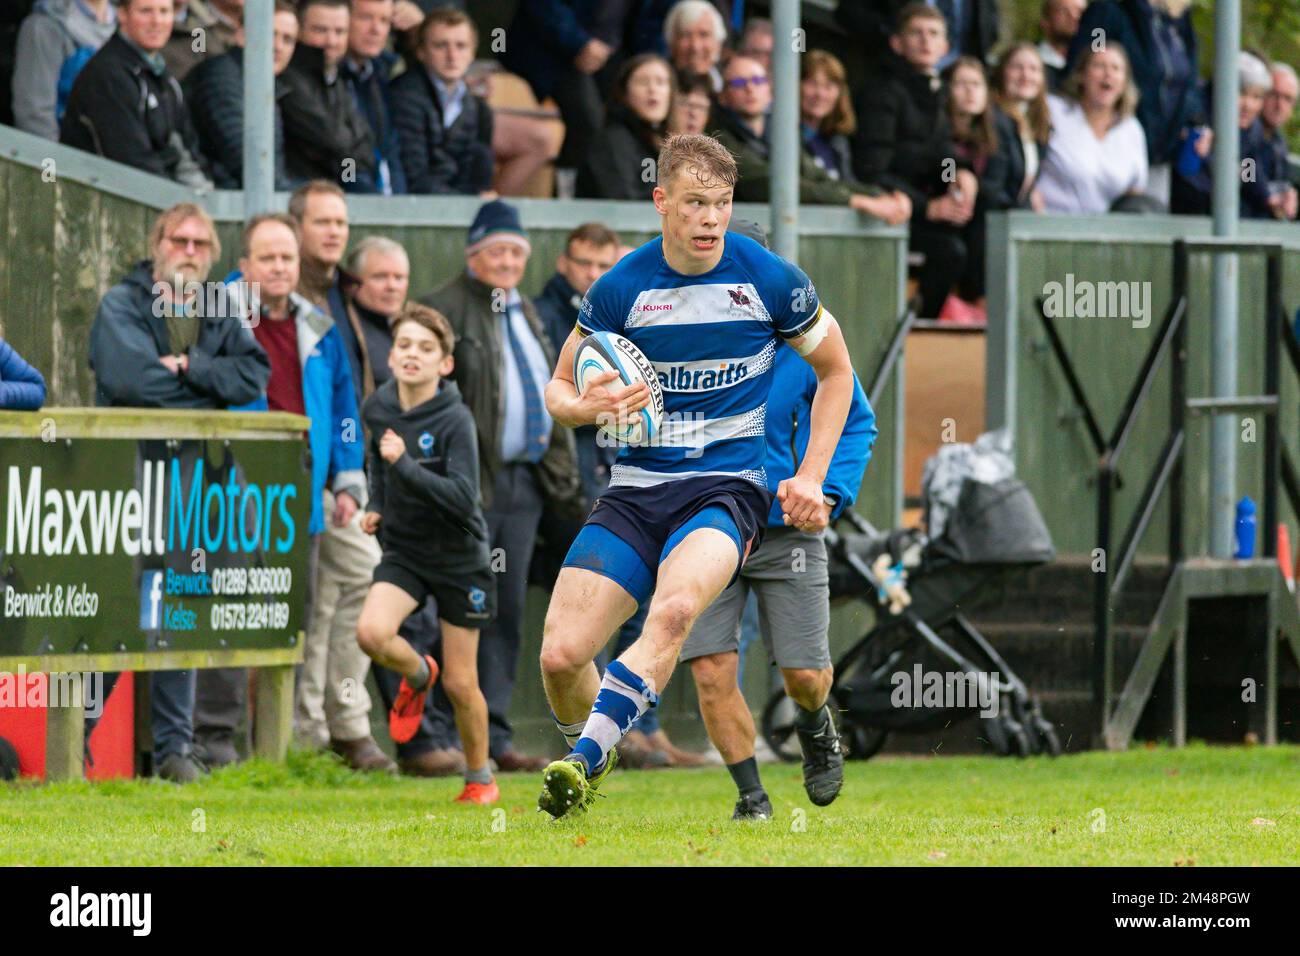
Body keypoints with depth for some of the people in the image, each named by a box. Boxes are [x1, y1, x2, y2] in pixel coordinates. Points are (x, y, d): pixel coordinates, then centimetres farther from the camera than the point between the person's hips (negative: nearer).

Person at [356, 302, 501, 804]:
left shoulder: (455, 420, -20)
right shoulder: (377, 407, -3)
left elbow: (462, 499, -28)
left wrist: (404, 464, -34)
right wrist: (376, 506, 8)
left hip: (459, 558, -4)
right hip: (403, 551, 4)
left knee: (460, 685, 2)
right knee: (371, 631, -26)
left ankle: (480, 777, 27)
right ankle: (417, 674, 10)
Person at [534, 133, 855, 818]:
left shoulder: (769, 280, -2)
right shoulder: (621, 288, 0)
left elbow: (836, 371, 13)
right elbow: (559, 388, 12)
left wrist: (810, 478, 4)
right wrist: (584, 407, -13)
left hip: (729, 488, -2)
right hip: (635, 491, 2)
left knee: (674, 610, -35)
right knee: (560, 656, -12)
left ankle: (583, 760, -40)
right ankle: (587, 760, 19)